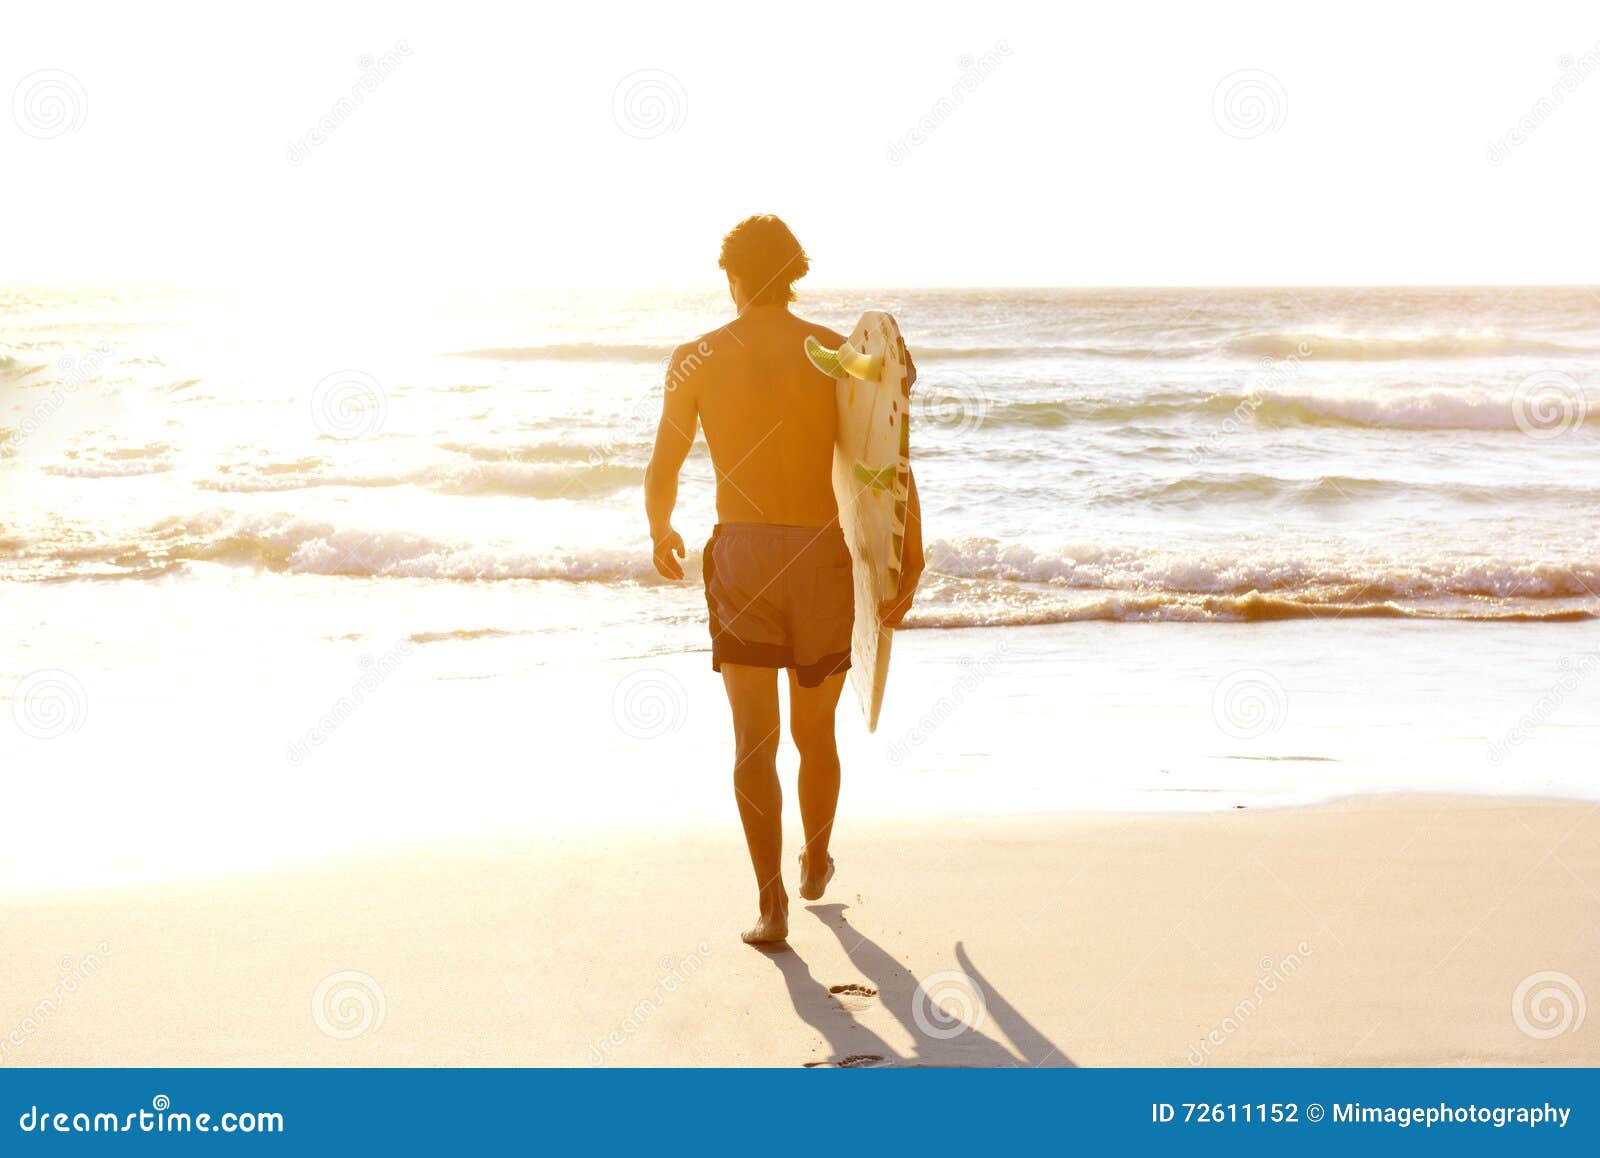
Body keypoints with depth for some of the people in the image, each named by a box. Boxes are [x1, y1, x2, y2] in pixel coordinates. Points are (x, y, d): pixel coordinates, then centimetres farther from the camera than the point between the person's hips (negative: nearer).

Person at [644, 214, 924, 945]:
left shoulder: (697, 358, 0)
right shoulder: (839, 353, 1)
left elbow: (662, 471, 5)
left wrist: (660, 535, 25)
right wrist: (911, 563, -2)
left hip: (740, 556, -1)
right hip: (822, 557, 2)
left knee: (753, 741, -2)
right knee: (815, 732, 20)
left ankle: (772, 905, -13)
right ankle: (815, 865, 41)